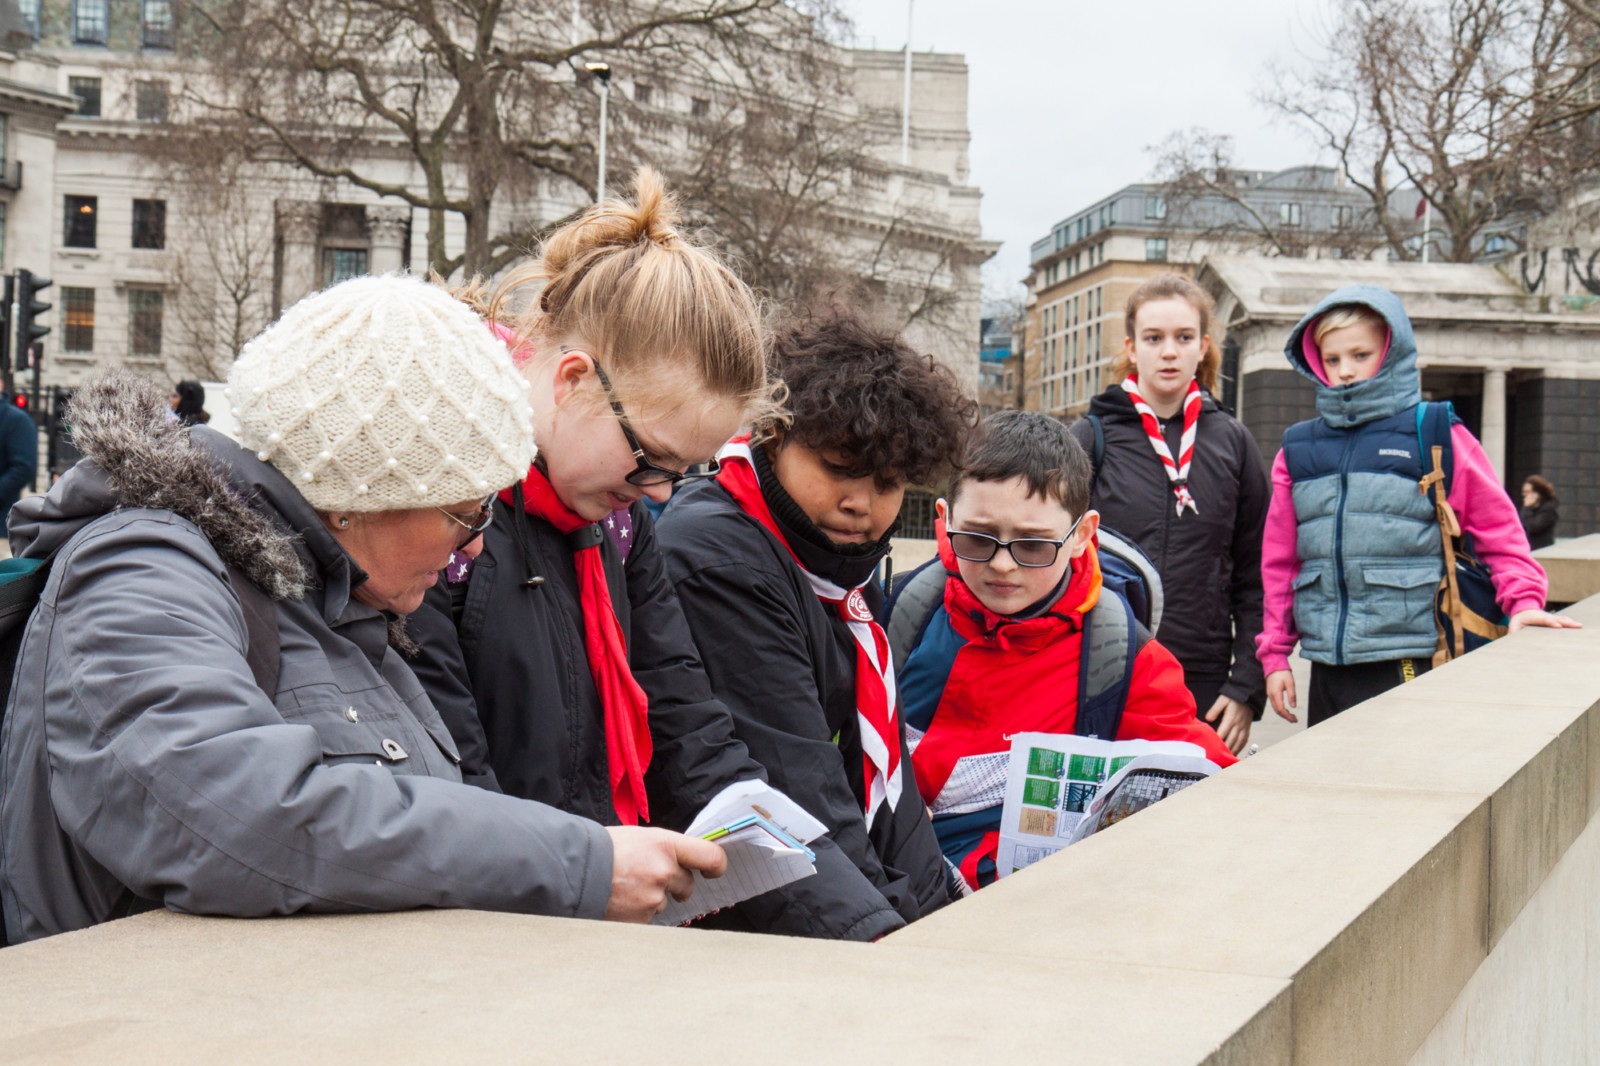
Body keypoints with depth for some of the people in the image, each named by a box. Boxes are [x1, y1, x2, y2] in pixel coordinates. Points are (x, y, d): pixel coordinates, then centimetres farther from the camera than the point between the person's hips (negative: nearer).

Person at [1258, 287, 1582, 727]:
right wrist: (1275, 654, 13)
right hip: (1328, 670, 4)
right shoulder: (1298, 448, 14)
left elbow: (1498, 529, 5)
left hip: (1412, 664, -4)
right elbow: (1280, 560, 16)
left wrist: (1522, 600, -11)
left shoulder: (1437, 438, 2)